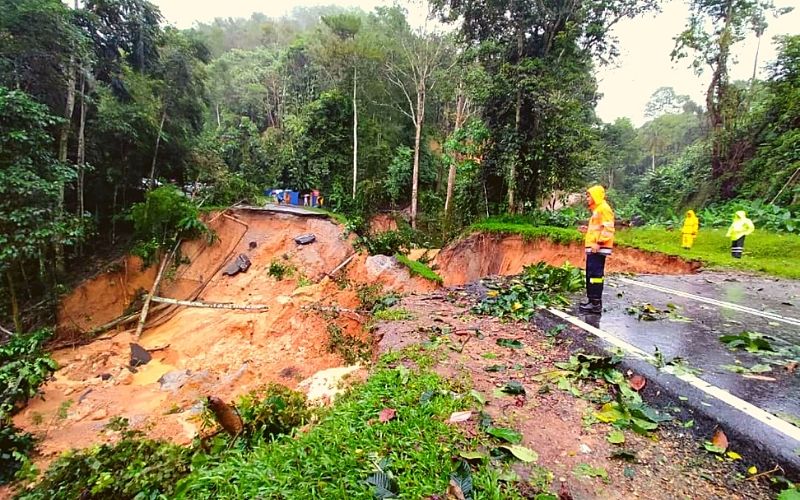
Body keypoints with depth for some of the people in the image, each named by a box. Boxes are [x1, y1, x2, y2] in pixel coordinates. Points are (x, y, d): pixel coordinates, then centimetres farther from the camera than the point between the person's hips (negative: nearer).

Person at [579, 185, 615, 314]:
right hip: (592, 248, 10)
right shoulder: (596, 210, 21)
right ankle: (592, 300, 19)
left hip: (598, 248, -10)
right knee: (590, 274, 12)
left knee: (595, 274, -11)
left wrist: (599, 243, -24)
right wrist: (587, 230, 18)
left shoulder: (604, 208, -9)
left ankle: (596, 304, -9)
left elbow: (608, 228, -19)